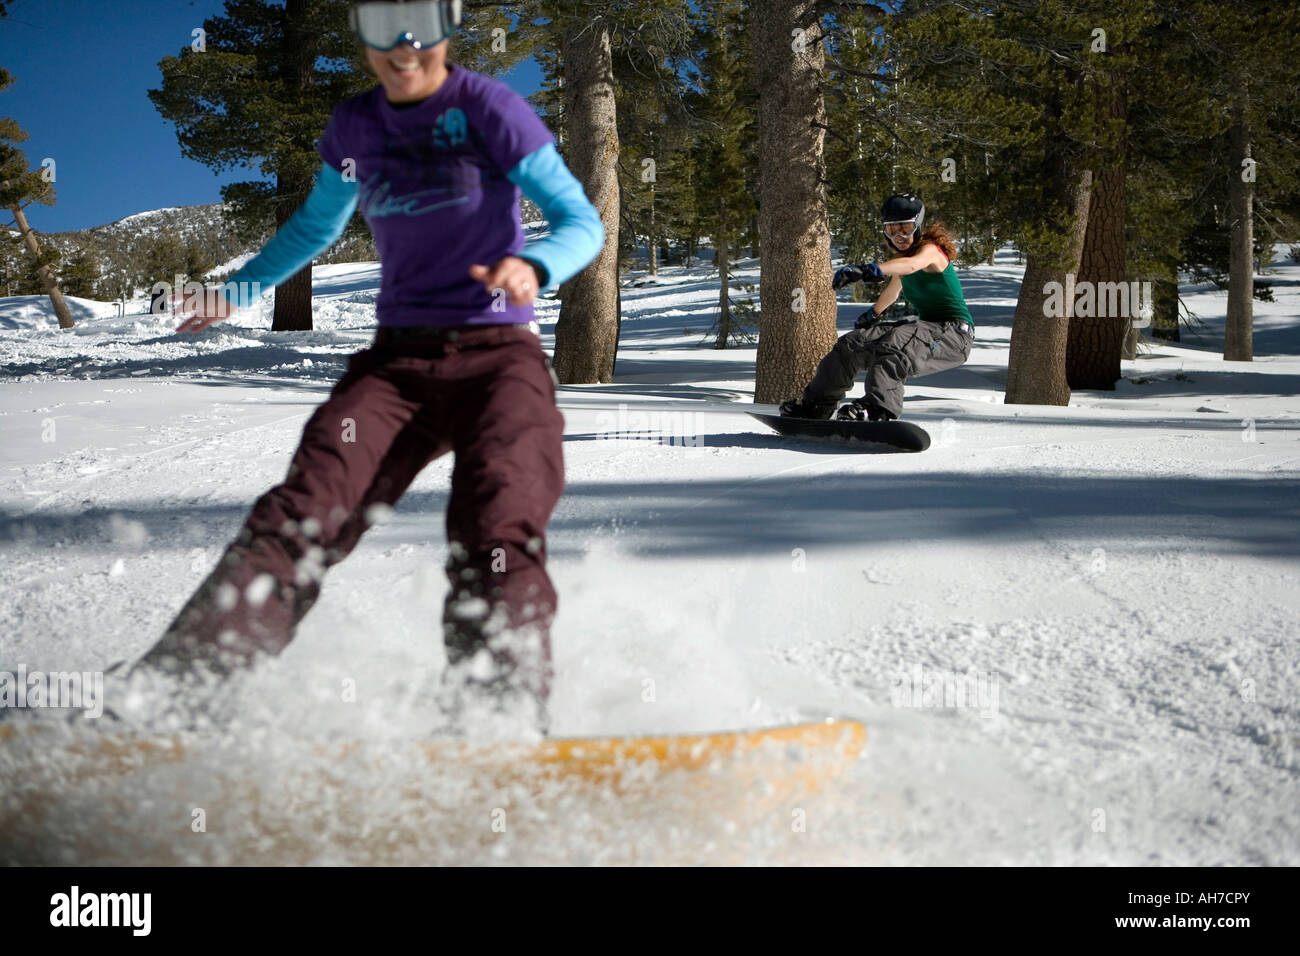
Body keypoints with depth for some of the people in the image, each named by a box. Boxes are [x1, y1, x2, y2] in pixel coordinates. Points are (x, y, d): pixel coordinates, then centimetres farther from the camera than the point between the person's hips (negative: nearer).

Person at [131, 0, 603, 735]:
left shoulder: (490, 109, -2)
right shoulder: (354, 127, 13)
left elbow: (583, 222, -6)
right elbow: (318, 224, 32)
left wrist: (533, 267, -27)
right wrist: (237, 291, 27)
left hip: (497, 355, -3)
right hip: (398, 359, 3)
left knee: (496, 539, -28)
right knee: (304, 513, -19)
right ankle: (163, 689, -29)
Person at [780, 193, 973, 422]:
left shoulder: (930, 250, -14)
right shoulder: (903, 256, 12)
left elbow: (912, 264, -41)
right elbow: (894, 287, 35)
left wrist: (869, 270, -56)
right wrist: (873, 313, 51)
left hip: (955, 334, -9)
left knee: (894, 344, -37)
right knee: (854, 342, 2)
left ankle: (878, 408, -55)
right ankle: (816, 403, 11)